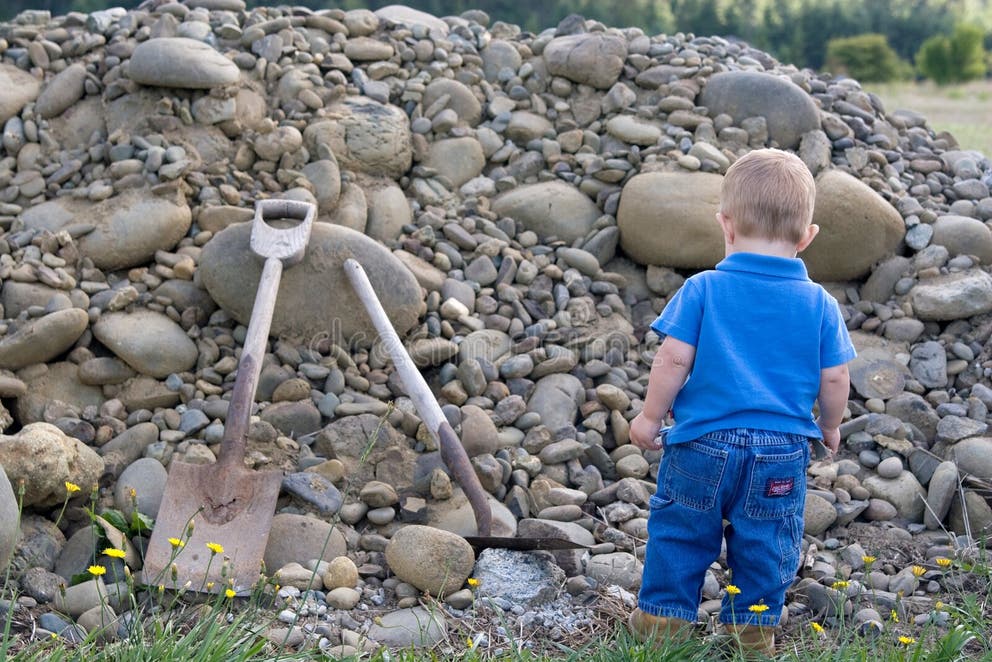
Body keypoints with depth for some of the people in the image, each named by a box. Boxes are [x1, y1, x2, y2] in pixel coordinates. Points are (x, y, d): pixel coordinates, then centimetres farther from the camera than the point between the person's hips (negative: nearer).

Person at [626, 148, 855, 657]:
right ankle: (753, 629, 23)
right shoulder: (819, 304, -3)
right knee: (766, 542, 16)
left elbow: (674, 359, -10)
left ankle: (662, 615, 24)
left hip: (703, 443, -1)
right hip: (782, 450, 1)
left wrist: (650, 417, 2)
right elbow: (834, 378, 0)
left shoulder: (702, 290, -8)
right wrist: (829, 425, 19)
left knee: (680, 531, 15)